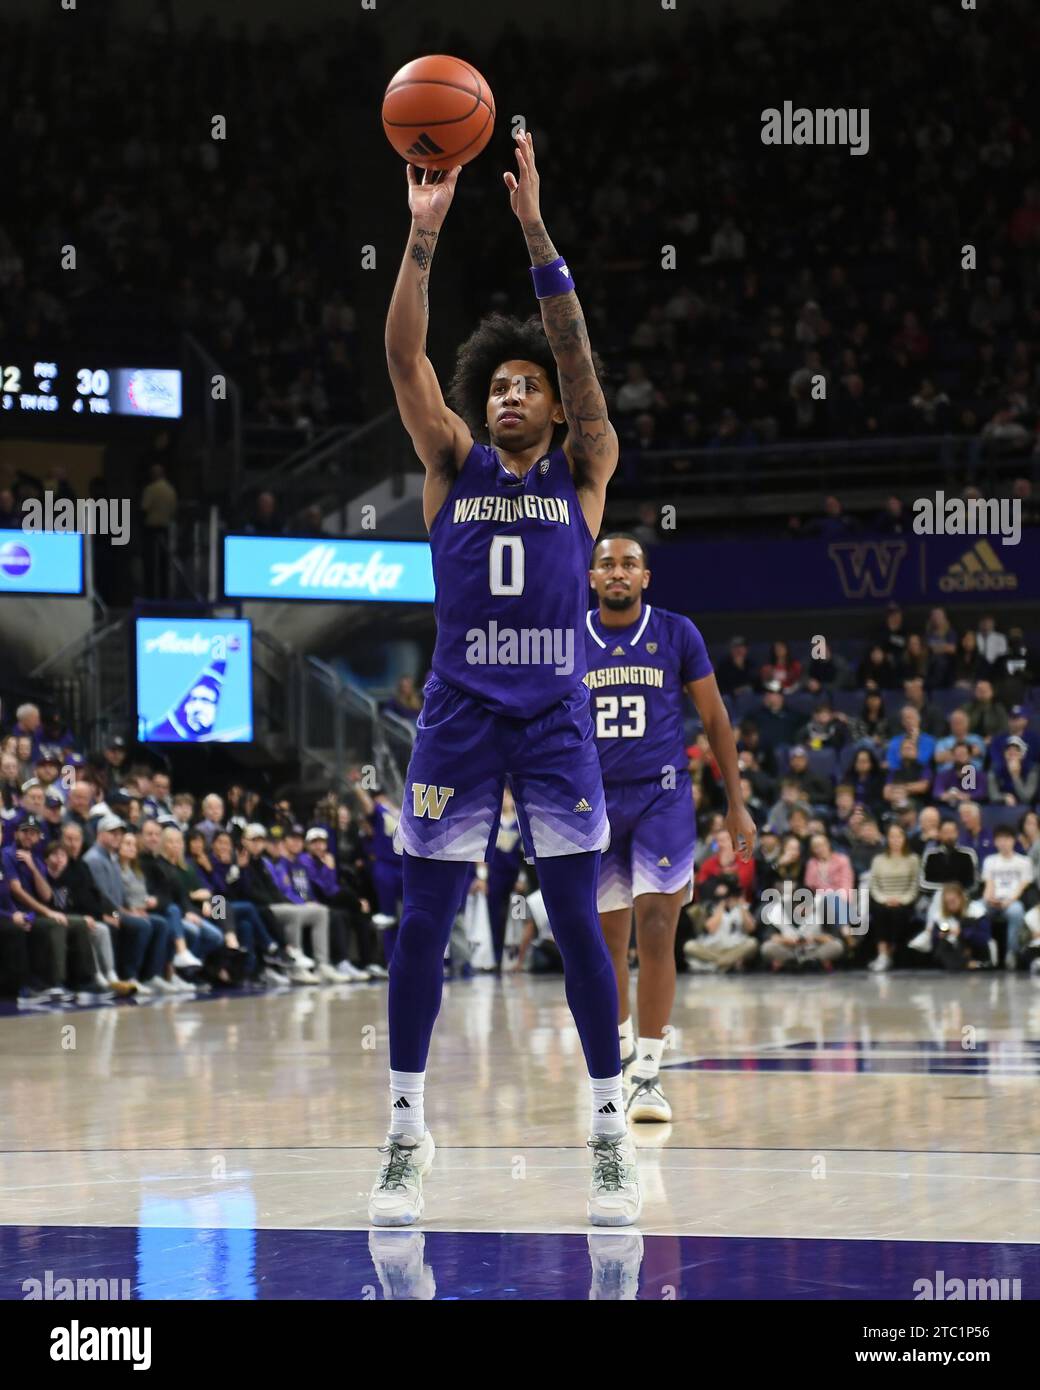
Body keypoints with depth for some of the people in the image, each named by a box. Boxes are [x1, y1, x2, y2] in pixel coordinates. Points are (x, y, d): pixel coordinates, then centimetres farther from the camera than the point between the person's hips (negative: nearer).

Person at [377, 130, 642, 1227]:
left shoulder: (583, 470, 6)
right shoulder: (453, 464, 8)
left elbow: (579, 355, -9)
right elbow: (403, 354, -4)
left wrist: (535, 232, -19)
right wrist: (424, 230, -15)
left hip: (555, 715, -1)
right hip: (458, 712, 1)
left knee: (576, 922, -4)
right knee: (423, 920, -1)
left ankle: (611, 1135, 4)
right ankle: (406, 1134, 9)